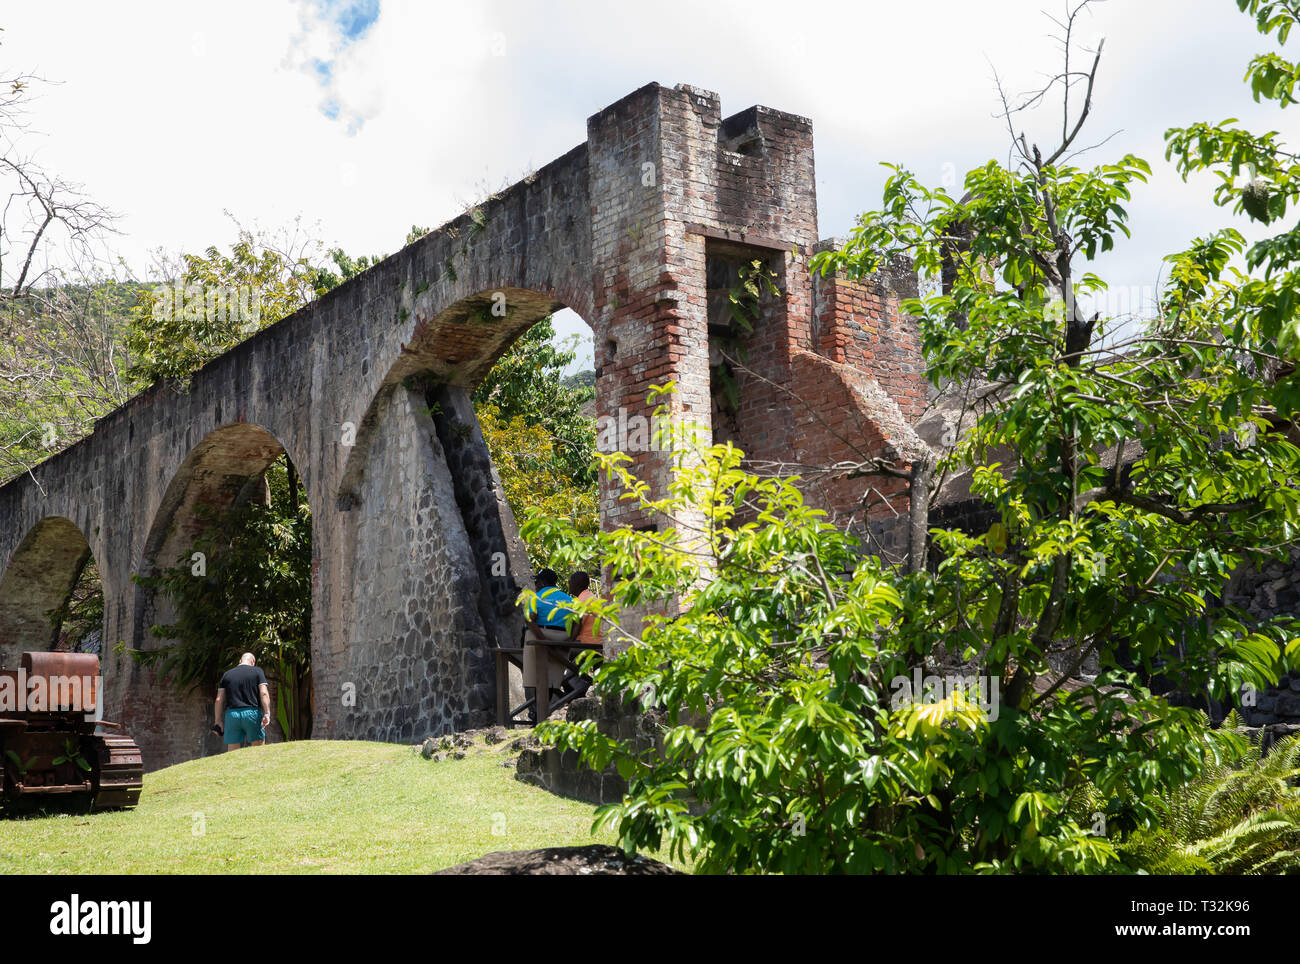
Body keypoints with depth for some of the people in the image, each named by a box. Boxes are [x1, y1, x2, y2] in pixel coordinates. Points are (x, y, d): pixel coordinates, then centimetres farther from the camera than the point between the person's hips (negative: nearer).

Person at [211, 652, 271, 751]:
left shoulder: (227, 674, 13)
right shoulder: (257, 672, 5)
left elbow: (219, 699, 9)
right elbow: (264, 693, -7)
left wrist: (218, 721, 12)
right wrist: (267, 714, -12)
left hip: (232, 714, 3)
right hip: (252, 712, -2)